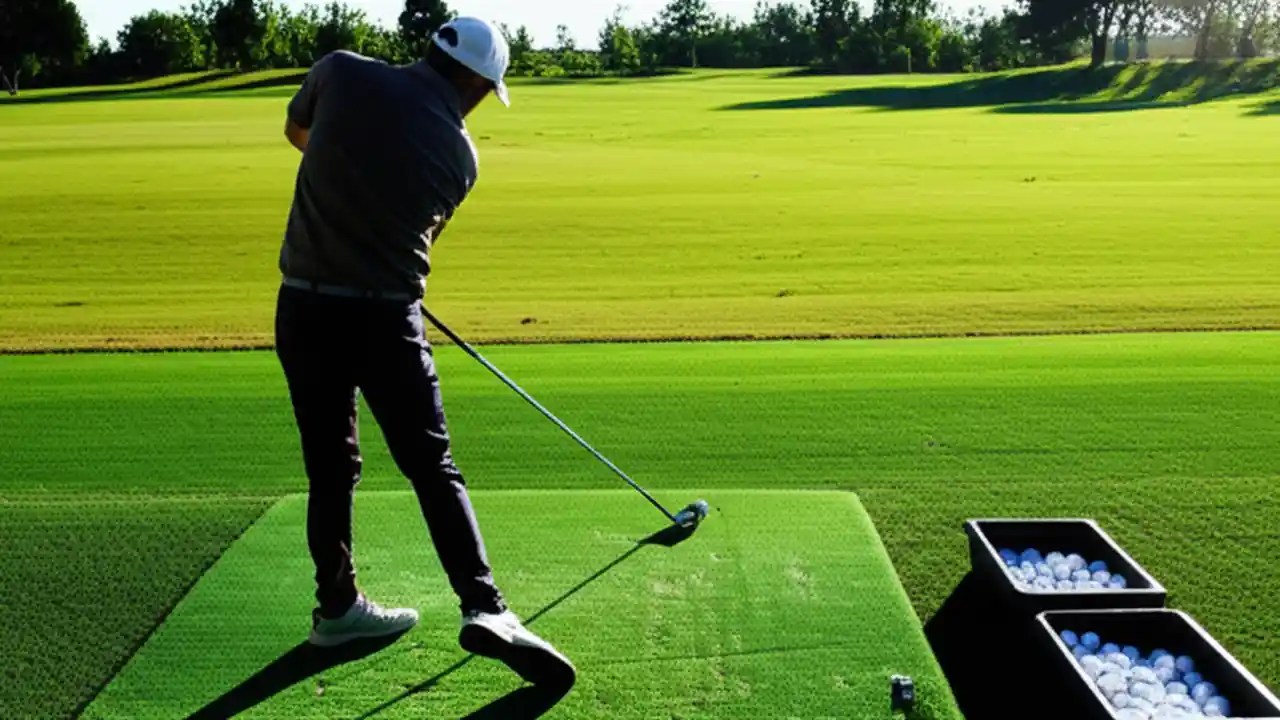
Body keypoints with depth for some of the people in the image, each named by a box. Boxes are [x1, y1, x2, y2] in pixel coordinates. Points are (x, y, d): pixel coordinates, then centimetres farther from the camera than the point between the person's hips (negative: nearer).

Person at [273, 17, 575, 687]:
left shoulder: (341, 72, 0)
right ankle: (484, 606, -9)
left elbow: (296, 130, 20)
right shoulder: (459, 152, -1)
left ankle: (337, 604, 26)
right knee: (433, 466, 2)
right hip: (385, 315, -3)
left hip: (303, 305, 3)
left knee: (329, 464, 15)